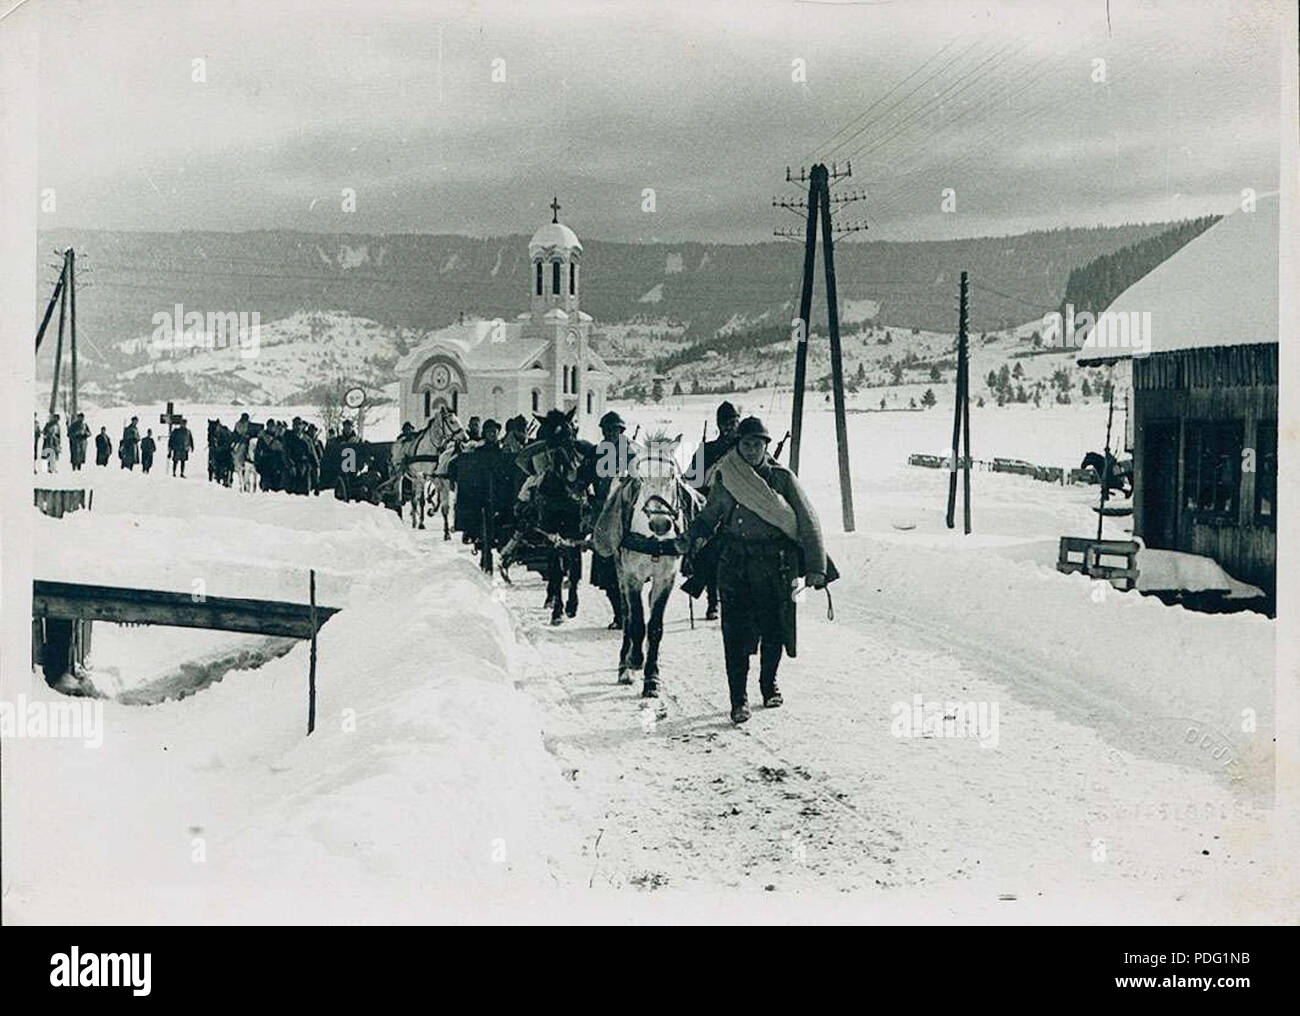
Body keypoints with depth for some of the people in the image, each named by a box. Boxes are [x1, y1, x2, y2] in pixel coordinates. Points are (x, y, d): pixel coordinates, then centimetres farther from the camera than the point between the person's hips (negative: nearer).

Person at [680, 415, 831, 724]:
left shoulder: (782, 478, -1)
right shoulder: (725, 478, 4)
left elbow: (808, 522, -1)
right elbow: (709, 516, 17)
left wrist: (815, 567, -7)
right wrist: (690, 538, -3)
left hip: (775, 562, 0)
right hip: (734, 562, 1)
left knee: (774, 628, 6)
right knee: (736, 631, -7)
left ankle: (769, 684, 32)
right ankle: (739, 699, -1)